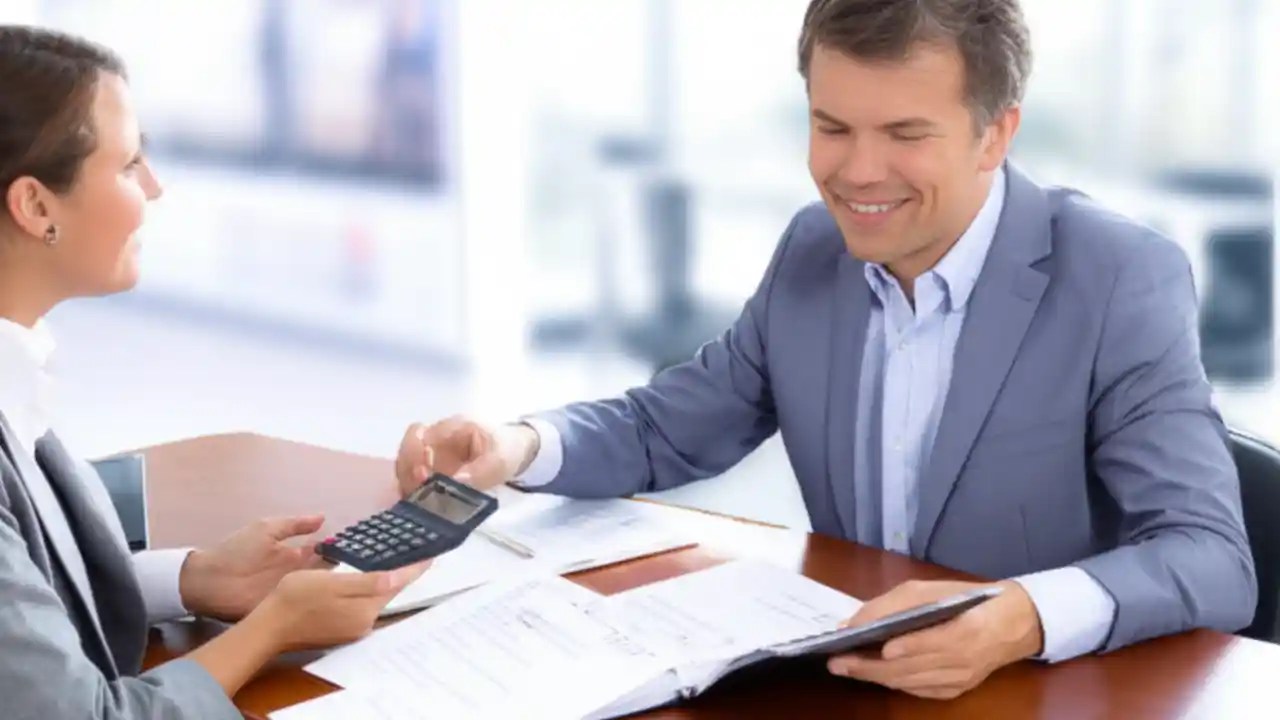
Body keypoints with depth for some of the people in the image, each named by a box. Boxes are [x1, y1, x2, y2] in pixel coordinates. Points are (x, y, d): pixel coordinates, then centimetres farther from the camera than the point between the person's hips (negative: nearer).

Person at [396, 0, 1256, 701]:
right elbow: (669, 429, 11)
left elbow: (1213, 560, -22)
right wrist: (520, 444, -10)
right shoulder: (815, 251, 2)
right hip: (847, 684, 4)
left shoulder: (1121, 281, -15)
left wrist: (1021, 618, -41)